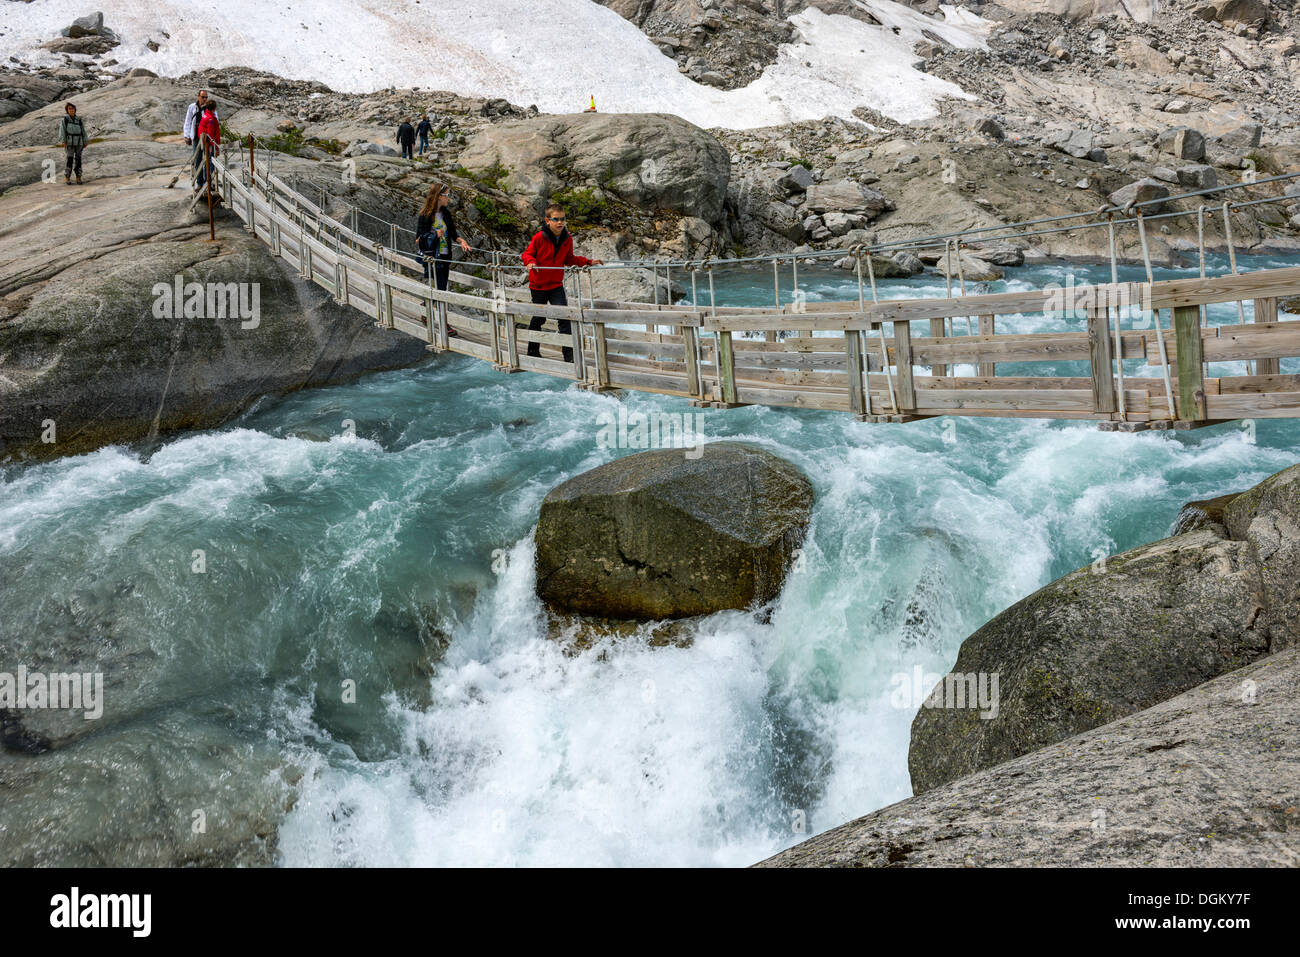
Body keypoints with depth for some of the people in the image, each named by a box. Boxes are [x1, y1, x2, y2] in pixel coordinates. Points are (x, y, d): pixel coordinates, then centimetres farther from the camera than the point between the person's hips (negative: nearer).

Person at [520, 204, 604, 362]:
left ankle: (569, 354, -11)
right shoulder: (540, 237, -13)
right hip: (538, 285, -2)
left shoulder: (567, 239, 0)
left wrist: (589, 262, 5)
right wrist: (530, 262, -29)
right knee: (538, 318, 11)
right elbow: (527, 254, -6)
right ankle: (533, 351, 31)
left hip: (556, 285, 3)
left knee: (564, 317, -12)